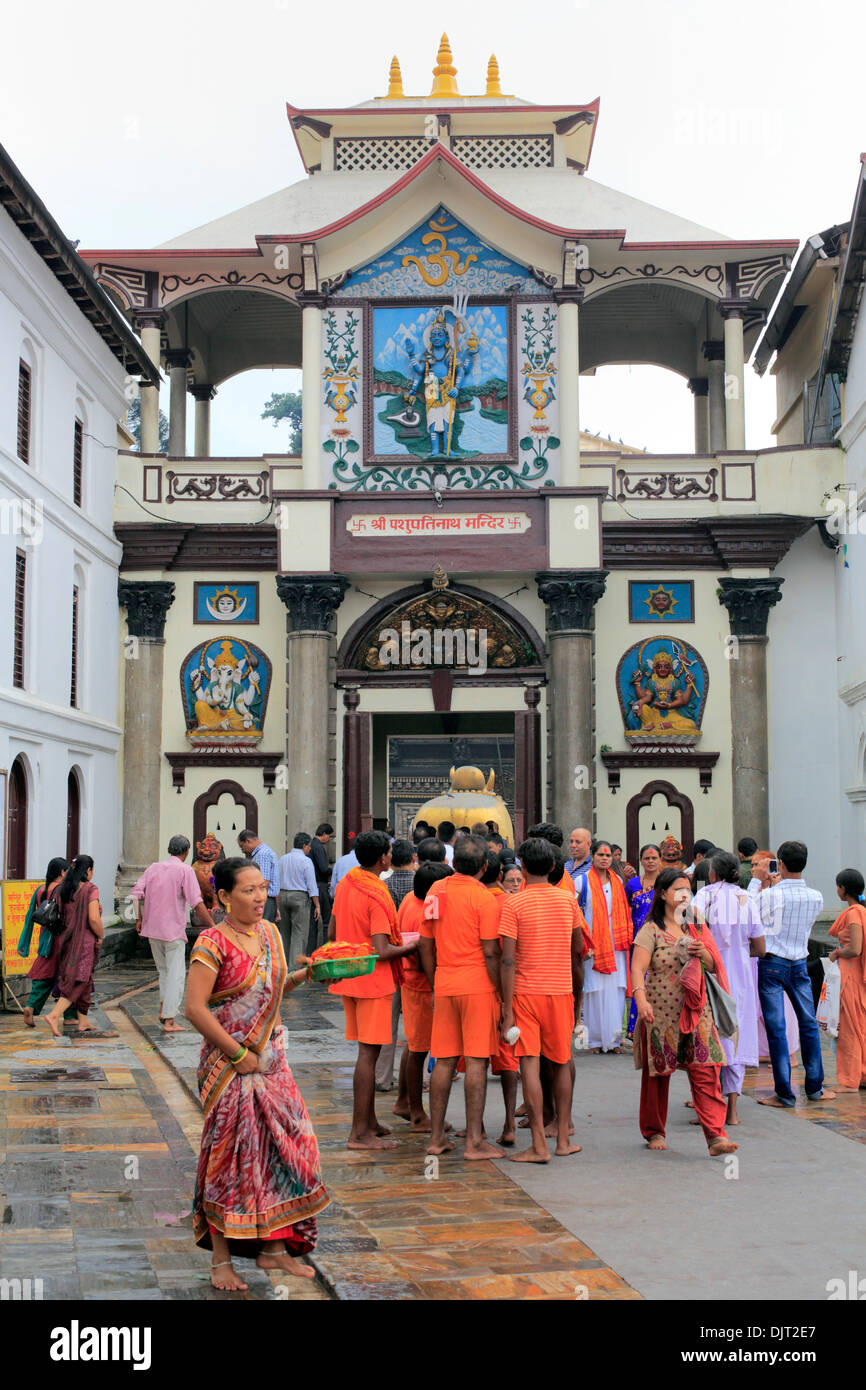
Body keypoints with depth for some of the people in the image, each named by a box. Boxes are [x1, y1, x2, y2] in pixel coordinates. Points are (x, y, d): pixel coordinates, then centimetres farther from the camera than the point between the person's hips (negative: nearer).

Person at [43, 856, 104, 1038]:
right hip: (84, 941, -7)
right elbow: (94, 919, -18)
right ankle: (54, 1015, -18)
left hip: (66, 939, 7)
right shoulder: (90, 889, -13)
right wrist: (100, 936, -3)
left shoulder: (61, 890, 6)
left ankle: (83, 1022, 21)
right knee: (78, 982, -4)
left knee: (84, 981, 17)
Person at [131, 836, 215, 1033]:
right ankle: (169, 1020, -3)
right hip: (174, 930, -5)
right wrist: (211, 925, -9)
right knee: (175, 974, 0)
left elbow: (136, 894, 3)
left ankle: (164, 1008, 19)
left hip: (152, 928, 6)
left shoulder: (153, 868, 8)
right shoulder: (185, 870, -8)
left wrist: (139, 919, 10)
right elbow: (196, 903, -14)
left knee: (164, 970, 22)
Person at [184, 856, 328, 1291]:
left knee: (284, 1145, 8)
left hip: (271, 1060, 7)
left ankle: (274, 1247, 22)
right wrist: (238, 1053, -16)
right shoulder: (213, 942, -15)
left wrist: (304, 974, 2)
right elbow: (195, 1009, -19)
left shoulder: (269, 932, 8)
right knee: (229, 1156, 1)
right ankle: (221, 1259, 14)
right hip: (229, 1065, -7)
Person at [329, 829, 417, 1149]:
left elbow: (332, 934, 14)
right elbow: (382, 951, -23)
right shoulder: (377, 896, -20)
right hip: (372, 981, -9)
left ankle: (368, 1121, 24)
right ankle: (360, 1132, -1)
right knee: (369, 1052, -4)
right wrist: (412, 946, -9)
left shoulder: (344, 885, 6)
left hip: (348, 978, 9)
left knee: (367, 1049, 17)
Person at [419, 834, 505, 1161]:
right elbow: (490, 953, -12)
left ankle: (436, 1137, 16)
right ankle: (474, 1141, -1)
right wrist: (500, 992, -4)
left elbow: (426, 946, 11)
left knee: (443, 1061, 10)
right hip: (478, 986, -5)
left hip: (444, 986, 5)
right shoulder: (484, 898, -9)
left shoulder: (436, 892, 7)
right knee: (476, 1061, -2)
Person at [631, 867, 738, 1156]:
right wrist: (641, 999, -30)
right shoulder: (651, 930, -2)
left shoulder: (695, 928, 14)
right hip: (660, 1013, -3)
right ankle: (654, 1132, 24)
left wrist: (704, 955, -4)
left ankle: (715, 1135, -10)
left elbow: (714, 967, 18)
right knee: (657, 1074, 7)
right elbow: (638, 969, -14)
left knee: (706, 1072, -7)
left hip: (696, 1013, 3)